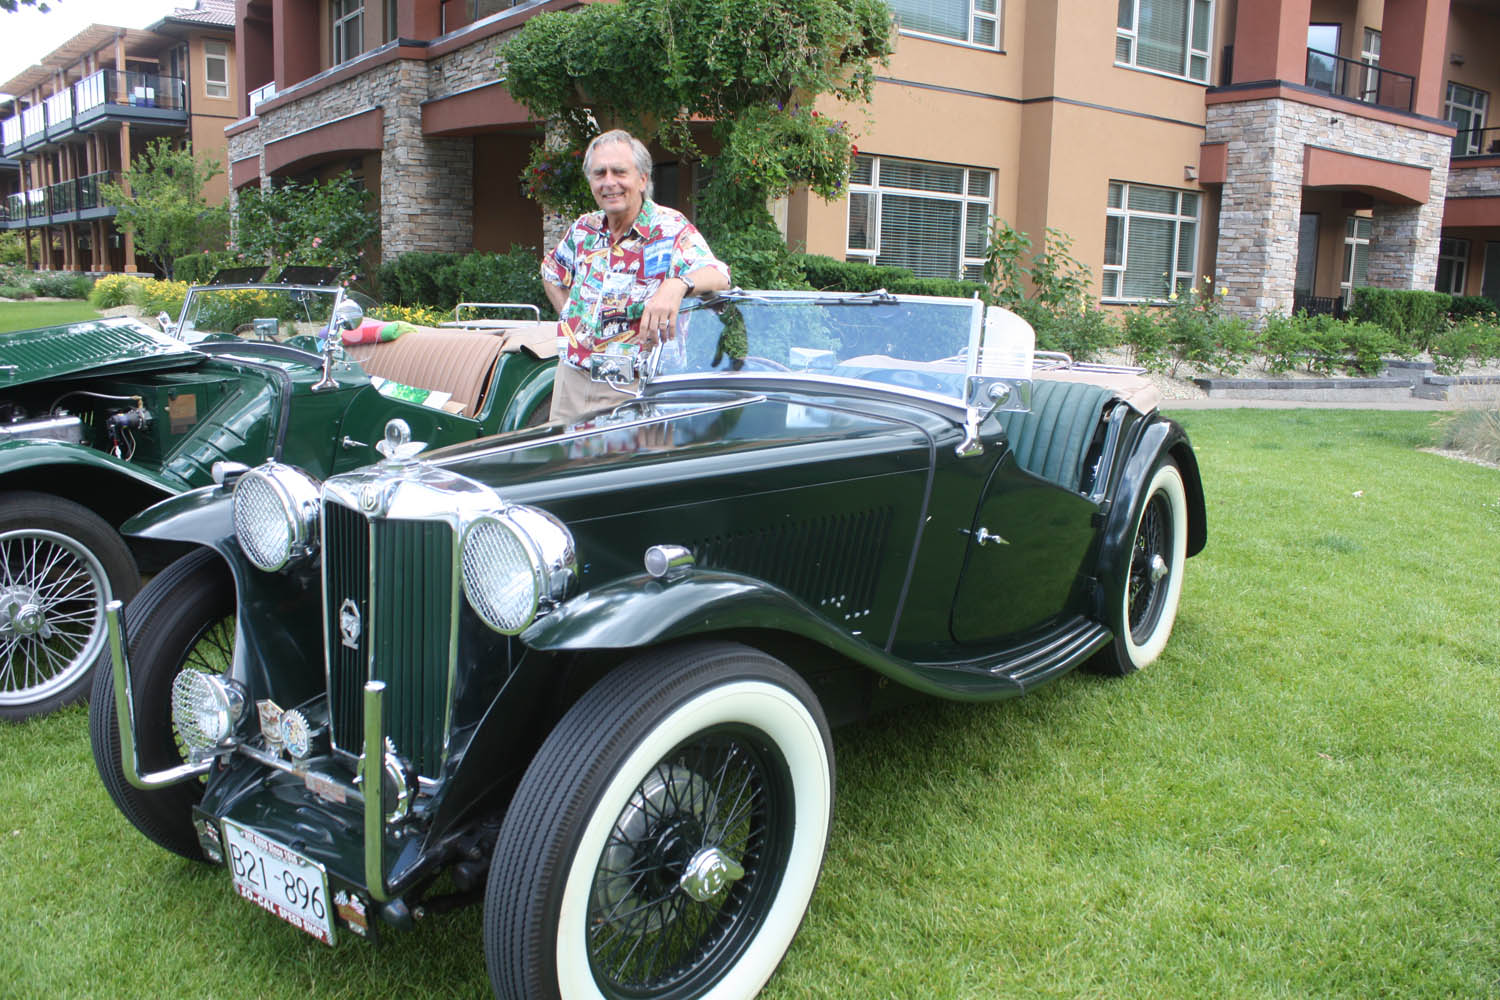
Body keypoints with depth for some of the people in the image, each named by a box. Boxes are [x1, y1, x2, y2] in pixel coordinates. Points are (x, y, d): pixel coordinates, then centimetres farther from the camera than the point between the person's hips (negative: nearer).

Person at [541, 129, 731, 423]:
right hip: (570, 379, 5)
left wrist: (676, 285, -46)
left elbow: (719, 275, -24)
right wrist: (571, 320, 13)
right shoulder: (584, 229, 8)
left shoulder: (671, 229, -8)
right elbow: (551, 272, 28)